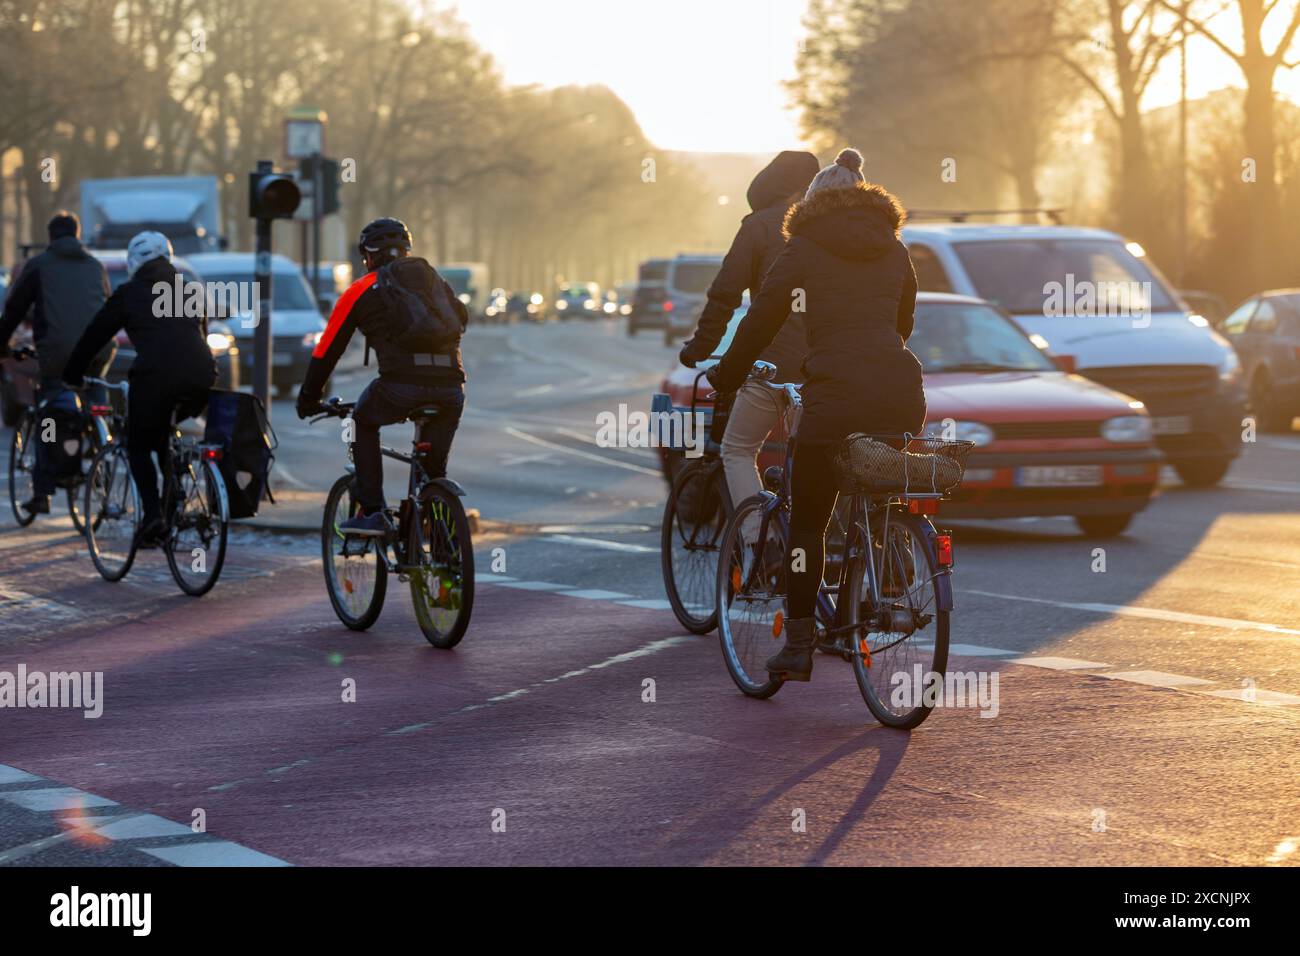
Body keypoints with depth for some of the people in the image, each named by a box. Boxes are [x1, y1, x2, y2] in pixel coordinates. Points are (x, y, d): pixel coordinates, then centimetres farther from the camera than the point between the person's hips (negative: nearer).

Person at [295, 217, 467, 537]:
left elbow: (327, 350, 20)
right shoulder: (435, 279, 27)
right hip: (450, 390, 3)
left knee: (363, 423, 27)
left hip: (401, 388, -3)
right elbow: (461, 322, 34)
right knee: (434, 467, 24)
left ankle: (371, 512, 17)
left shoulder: (362, 290, 16)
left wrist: (308, 398, 33)